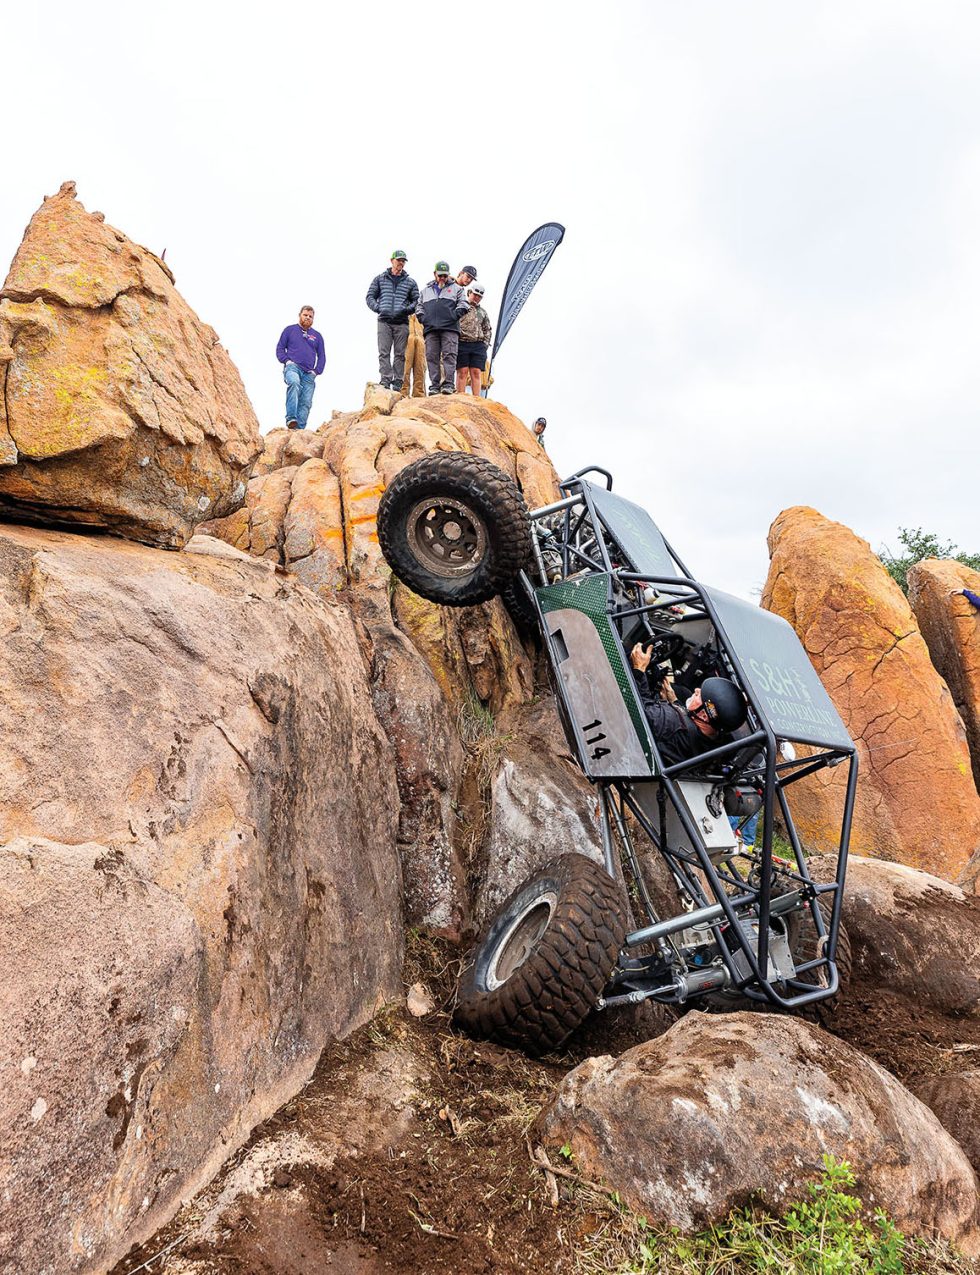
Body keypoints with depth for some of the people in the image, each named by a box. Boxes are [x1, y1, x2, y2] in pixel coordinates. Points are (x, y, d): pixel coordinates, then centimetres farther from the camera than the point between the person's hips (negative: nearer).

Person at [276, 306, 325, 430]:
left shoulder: (317, 336, 21)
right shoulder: (290, 330, 15)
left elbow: (321, 356, 22)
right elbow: (280, 348, 14)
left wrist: (316, 371, 6)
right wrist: (286, 360, -4)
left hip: (309, 373, 4)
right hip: (293, 367, -4)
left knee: (306, 402, -8)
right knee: (294, 383, -36)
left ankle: (300, 428, -10)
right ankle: (291, 418, -46)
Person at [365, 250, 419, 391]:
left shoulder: (410, 282, 13)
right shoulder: (380, 279, 12)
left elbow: (417, 300, 15)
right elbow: (370, 296, 13)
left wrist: (407, 309, -4)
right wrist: (378, 308, -4)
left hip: (402, 322, 1)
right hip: (384, 321, 0)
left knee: (400, 354, -1)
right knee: (383, 352, -9)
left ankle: (398, 383, 1)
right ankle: (385, 380, -12)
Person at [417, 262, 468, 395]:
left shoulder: (456, 288, 19)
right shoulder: (426, 290, 27)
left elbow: (463, 304, 9)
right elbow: (419, 306, 27)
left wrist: (454, 315, -4)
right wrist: (423, 318, 8)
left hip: (450, 328, -3)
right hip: (430, 329, 3)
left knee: (449, 355, -13)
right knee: (432, 357, -5)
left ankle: (448, 384, -18)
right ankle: (434, 385, -6)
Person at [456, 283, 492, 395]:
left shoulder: (483, 312, 22)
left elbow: (488, 330, 25)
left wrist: (485, 343, 11)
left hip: (479, 345, 4)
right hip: (462, 343, -4)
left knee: (476, 372, -3)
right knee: (462, 372, -8)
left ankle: (476, 398, -5)